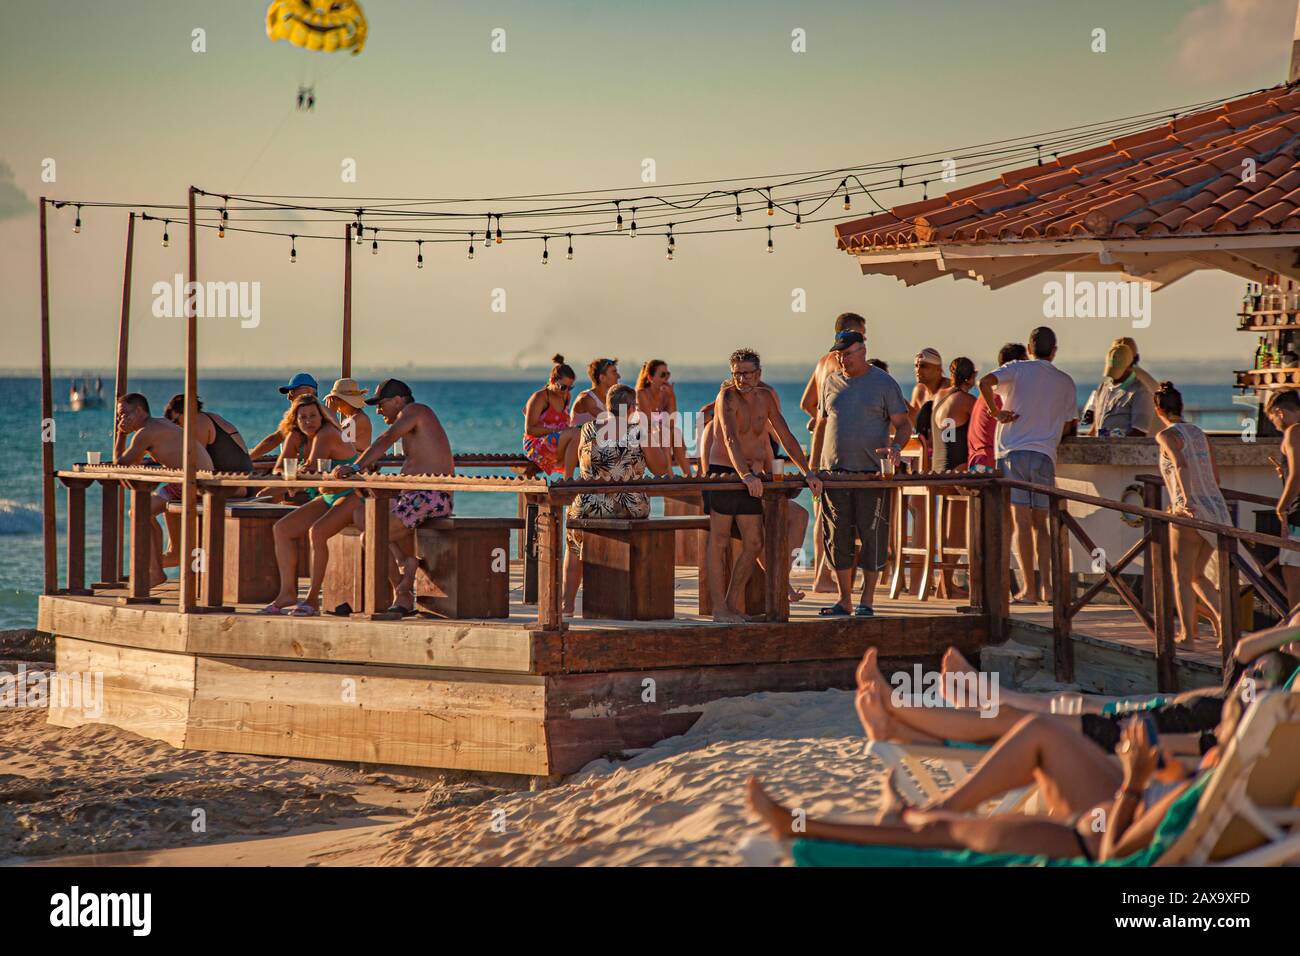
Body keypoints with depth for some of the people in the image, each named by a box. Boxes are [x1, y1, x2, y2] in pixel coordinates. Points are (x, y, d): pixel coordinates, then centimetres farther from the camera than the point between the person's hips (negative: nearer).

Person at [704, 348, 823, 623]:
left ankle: (732, 603, 13)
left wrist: (808, 472, 2)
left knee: (754, 544, 4)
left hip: (750, 478, 7)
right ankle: (719, 608, -1)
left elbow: (786, 437, 10)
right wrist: (745, 475, -42)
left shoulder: (766, 397, 6)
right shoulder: (727, 397, -15)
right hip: (723, 474, -7)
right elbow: (731, 439, -29)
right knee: (720, 541, -3)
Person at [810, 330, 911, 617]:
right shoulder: (831, 382, 13)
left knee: (872, 536, -3)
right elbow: (821, 426, 19)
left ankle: (867, 601, 4)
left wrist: (895, 447, -19)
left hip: (871, 472, -3)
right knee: (836, 537, 3)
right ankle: (844, 601, 11)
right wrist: (812, 466, 13)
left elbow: (903, 424, 2)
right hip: (834, 472, 4)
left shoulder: (884, 384, 1)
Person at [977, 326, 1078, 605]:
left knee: (1021, 522, -4)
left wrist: (997, 412, -4)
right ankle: (1046, 586, 3)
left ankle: (1029, 589, -8)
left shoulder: (1017, 369, 3)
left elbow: (985, 382, -16)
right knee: (1040, 523, 12)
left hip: (1013, 452, -2)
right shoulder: (1065, 382, 11)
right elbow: (1068, 424, 17)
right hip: (1044, 456, 2)